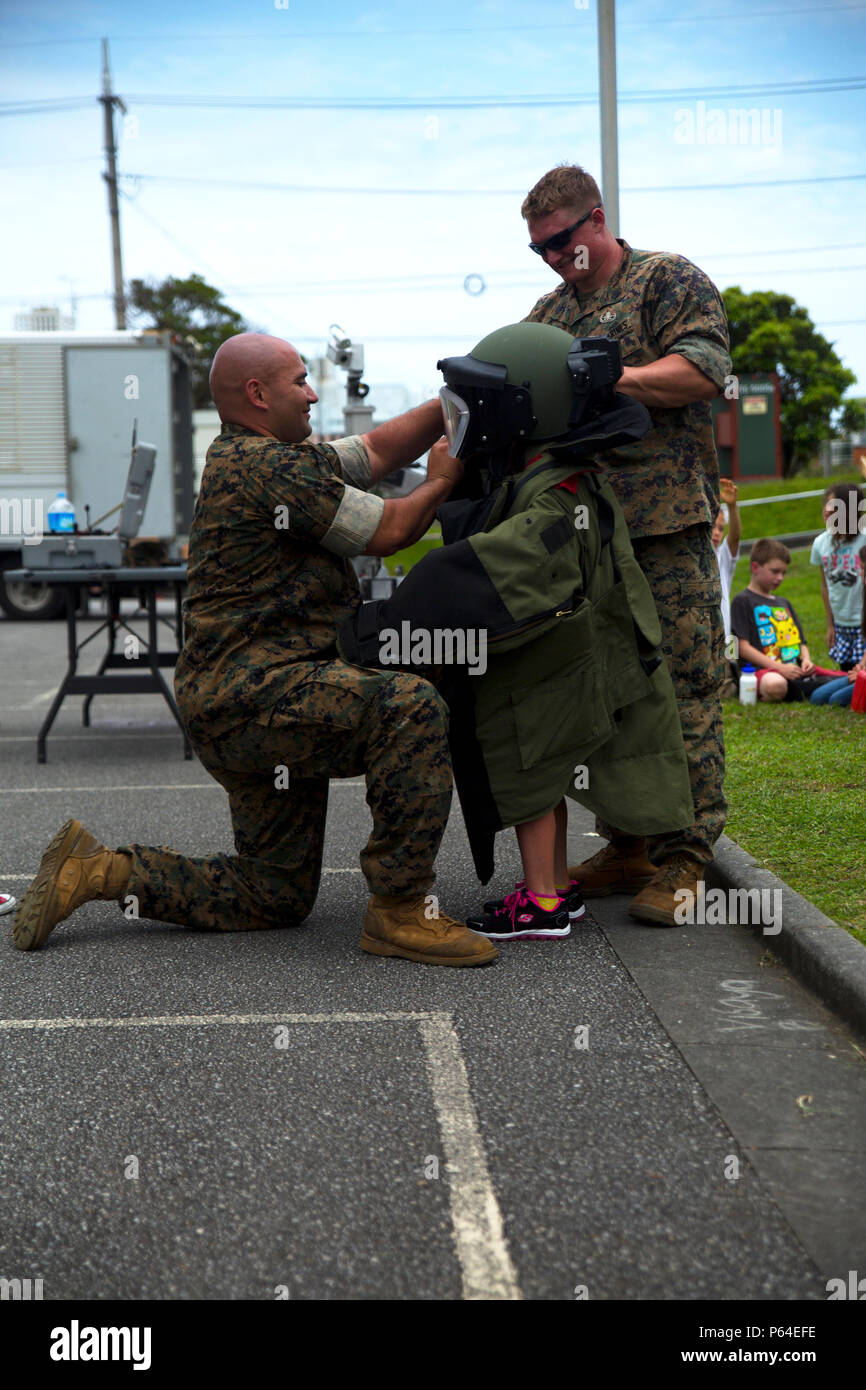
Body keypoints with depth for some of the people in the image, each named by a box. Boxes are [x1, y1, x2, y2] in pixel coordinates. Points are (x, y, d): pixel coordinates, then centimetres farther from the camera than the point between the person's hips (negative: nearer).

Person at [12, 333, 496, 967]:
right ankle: (398, 912, -23)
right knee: (409, 705, -29)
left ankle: (97, 870, 17)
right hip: (252, 694, -11)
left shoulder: (256, 457, 19)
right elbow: (388, 532, -8)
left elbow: (377, 450, 24)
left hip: (247, 701, 11)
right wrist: (442, 482, 10)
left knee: (276, 897, 14)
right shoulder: (268, 466, -13)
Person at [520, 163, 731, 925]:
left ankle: (684, 854, -4)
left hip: (666, 524, -6)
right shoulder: (550, 311, 22)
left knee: (682, 684, -7)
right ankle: (627, 845, 14)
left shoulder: (670, 281, 3)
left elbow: (703, 371, -10)